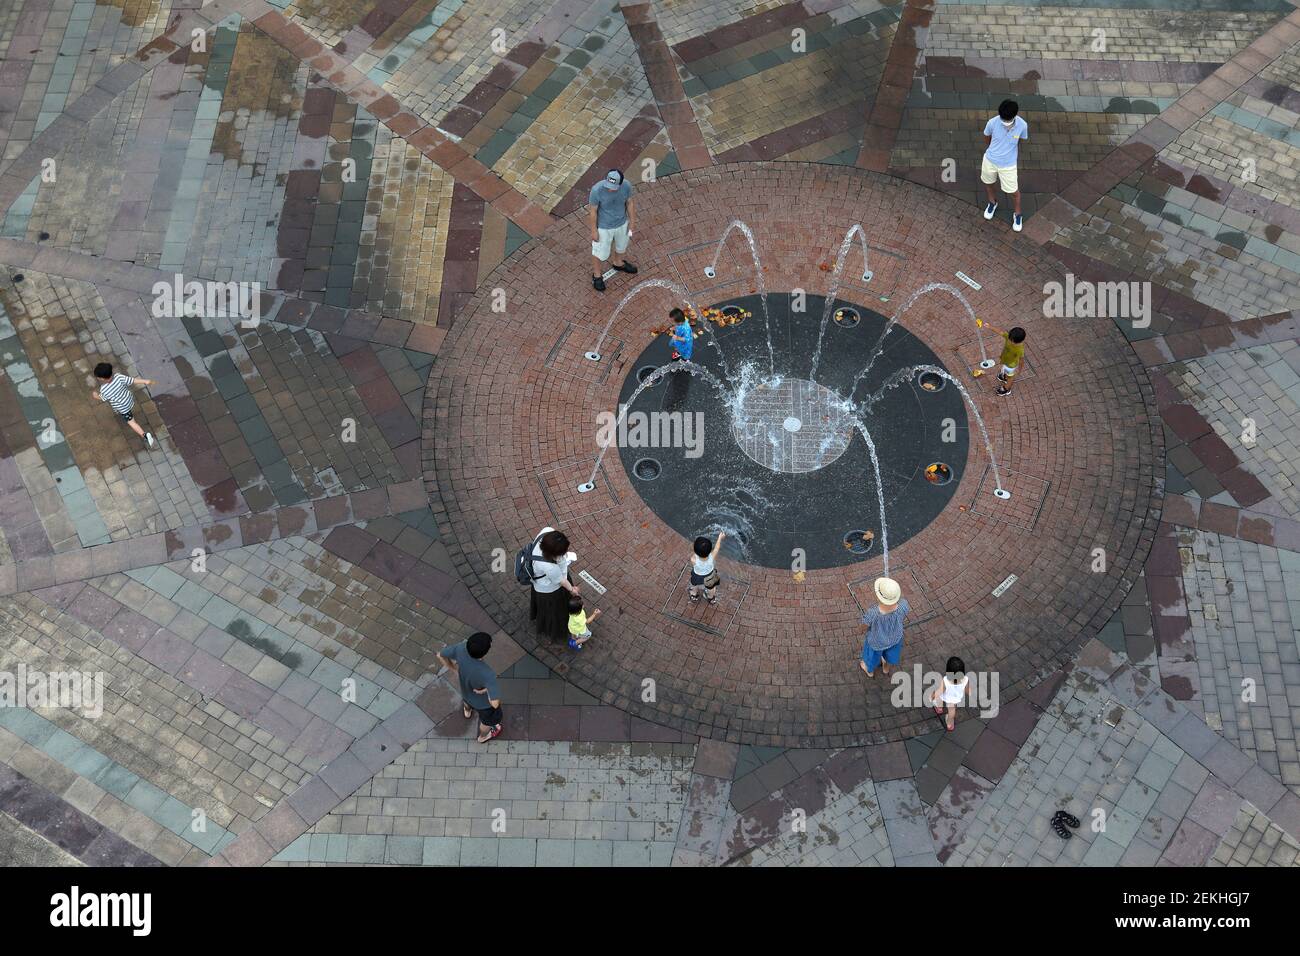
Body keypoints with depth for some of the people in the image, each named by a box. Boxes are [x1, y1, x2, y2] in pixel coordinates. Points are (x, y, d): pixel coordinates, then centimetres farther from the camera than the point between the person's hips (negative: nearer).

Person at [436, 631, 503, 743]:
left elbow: (441, 656, -17)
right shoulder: (487, 674, -48)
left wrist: (455, 669, -1)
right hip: (483, 702, -4)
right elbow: (495, 703, -50)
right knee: (489, 719, 31)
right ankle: (483, 736, 61)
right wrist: (487, 690, -30)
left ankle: (467, 711, 74)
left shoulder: (462, 648, -36)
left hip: (466, 691, 4)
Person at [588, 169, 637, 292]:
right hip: (603, 227, -4)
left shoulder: (627, 186, -26)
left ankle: (619, 264, 62)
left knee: (622, 246, 31)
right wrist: (594, 230, -10)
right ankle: (597, 275, 46)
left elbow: (629, 203, -6)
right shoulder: (597, 190, -35)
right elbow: (593, 211, -19)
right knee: (600, 253, 18)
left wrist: (632, 221, 5)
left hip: (622, 223, 4)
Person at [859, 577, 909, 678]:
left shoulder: (873, 613, -43)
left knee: (873, 654, 31)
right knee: (891, 652, 34)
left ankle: (870, 671, 60)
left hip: (877, 640, -2)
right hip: (895, 635, 2)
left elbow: (866, 623, -21)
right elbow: (904, 617, -12)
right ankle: (887, 668, 63)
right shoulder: (903, 605, -35)